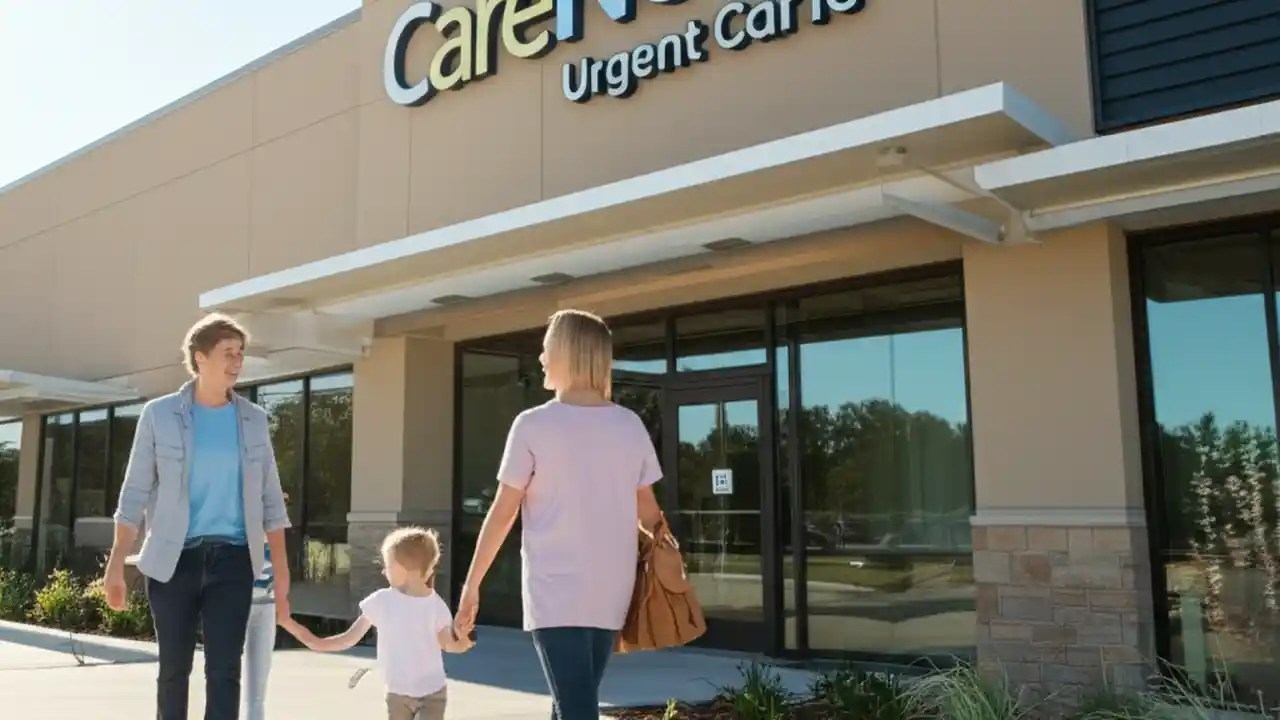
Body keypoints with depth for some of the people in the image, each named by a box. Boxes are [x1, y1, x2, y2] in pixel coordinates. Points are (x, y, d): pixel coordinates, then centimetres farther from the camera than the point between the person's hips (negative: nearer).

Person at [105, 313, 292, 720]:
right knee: (174, 668, 8)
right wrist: (117, 561, -5)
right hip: (174, 558, -1)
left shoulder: (253, 420, 5)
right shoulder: (159, 414, 0)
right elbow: (135, 493, 1)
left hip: (232, 559, 1)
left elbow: (270, 498, 7)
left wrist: (281, 567, 3)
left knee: (224, 669, -2)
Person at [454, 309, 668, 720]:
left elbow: (503, 512, -5)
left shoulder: (534, 425, -7)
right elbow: (648, 510, 10)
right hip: (610, 592, 5)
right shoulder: (630, 425, 4)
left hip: (556, 590, -5)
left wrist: (472, 584, 4)